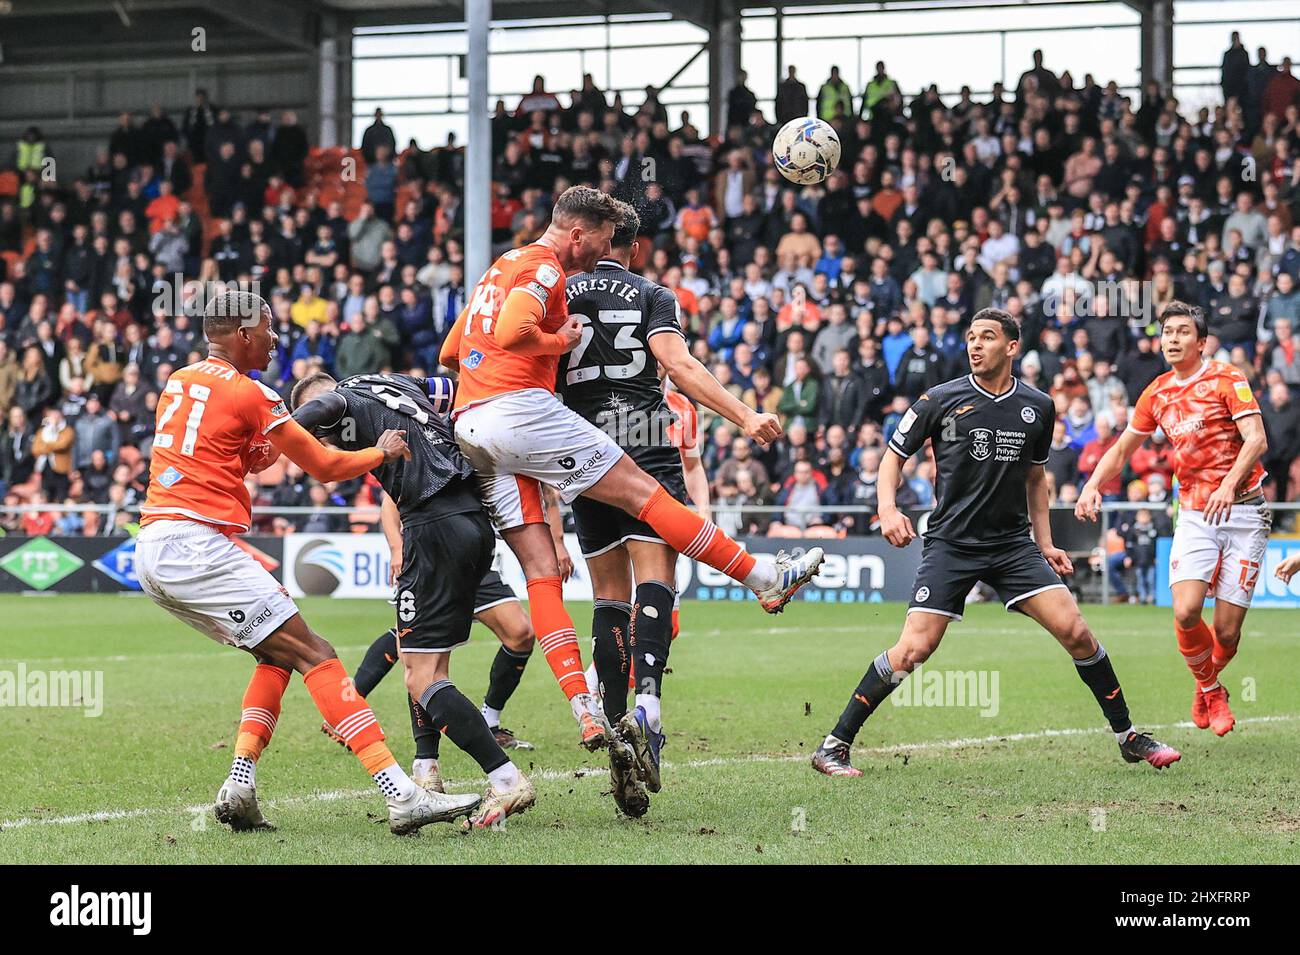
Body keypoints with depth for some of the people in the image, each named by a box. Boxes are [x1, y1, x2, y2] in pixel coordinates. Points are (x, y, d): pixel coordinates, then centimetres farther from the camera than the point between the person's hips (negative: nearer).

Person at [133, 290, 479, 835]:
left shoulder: (177, 383, 20)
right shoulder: (247, 394, -4)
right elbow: (324, 467, 5)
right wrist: (383, 452, 21)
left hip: (151, 551, 8)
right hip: (196, 544, -8)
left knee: (278, 655, 18)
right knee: (314, 656, -9)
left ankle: (239, 787, 4)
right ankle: (401, 796, -18)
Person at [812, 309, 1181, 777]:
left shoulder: (1037, 407, 5)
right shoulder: (941, 400, -4)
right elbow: (894, 456, 5)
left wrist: (1044, 543, 13)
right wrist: (888, 508, -12)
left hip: (1013, 542, 3)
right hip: (950, 542, -3)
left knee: (1074, 630, -9)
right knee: (914, 649, -14)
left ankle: (1128, 737, 7)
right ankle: (834, 745, -4)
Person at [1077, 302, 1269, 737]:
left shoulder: (1226, 379, -5)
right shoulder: (1157, 394, 10)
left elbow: (1256, 440, -16)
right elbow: (1121, 450, 21)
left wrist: (1229, 484, -30)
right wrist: (1093, 485, 4)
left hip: (1242, 510, -3)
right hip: (1194, 515, 3)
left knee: (1226, 630, -6)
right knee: (1186, 612, -18)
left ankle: (1210, 685, 29)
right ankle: (1209, 690, 11)